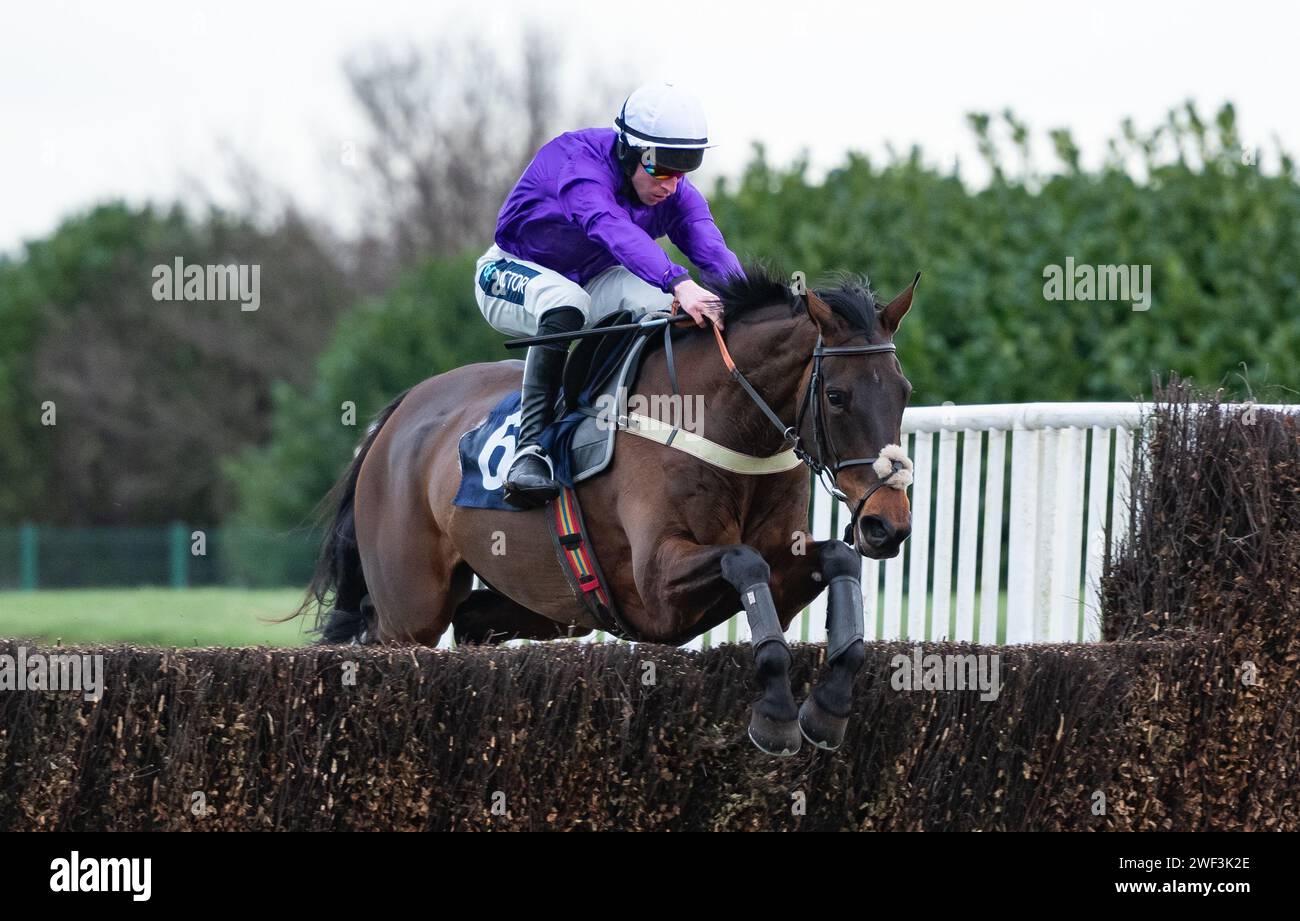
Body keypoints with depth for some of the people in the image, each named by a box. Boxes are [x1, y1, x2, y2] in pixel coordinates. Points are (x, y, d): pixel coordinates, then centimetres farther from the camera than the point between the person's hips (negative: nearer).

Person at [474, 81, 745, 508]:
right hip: (514, 273, -6)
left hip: (596, 280, 6)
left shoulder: (678, 195, -12)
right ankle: (531, 448, -40)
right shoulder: (576, 159, -33)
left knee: (667, 307, -24)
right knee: (566, 304, -40)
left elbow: (712, 249, -27)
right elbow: (611, 227, -51)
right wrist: (679, 283, -66)